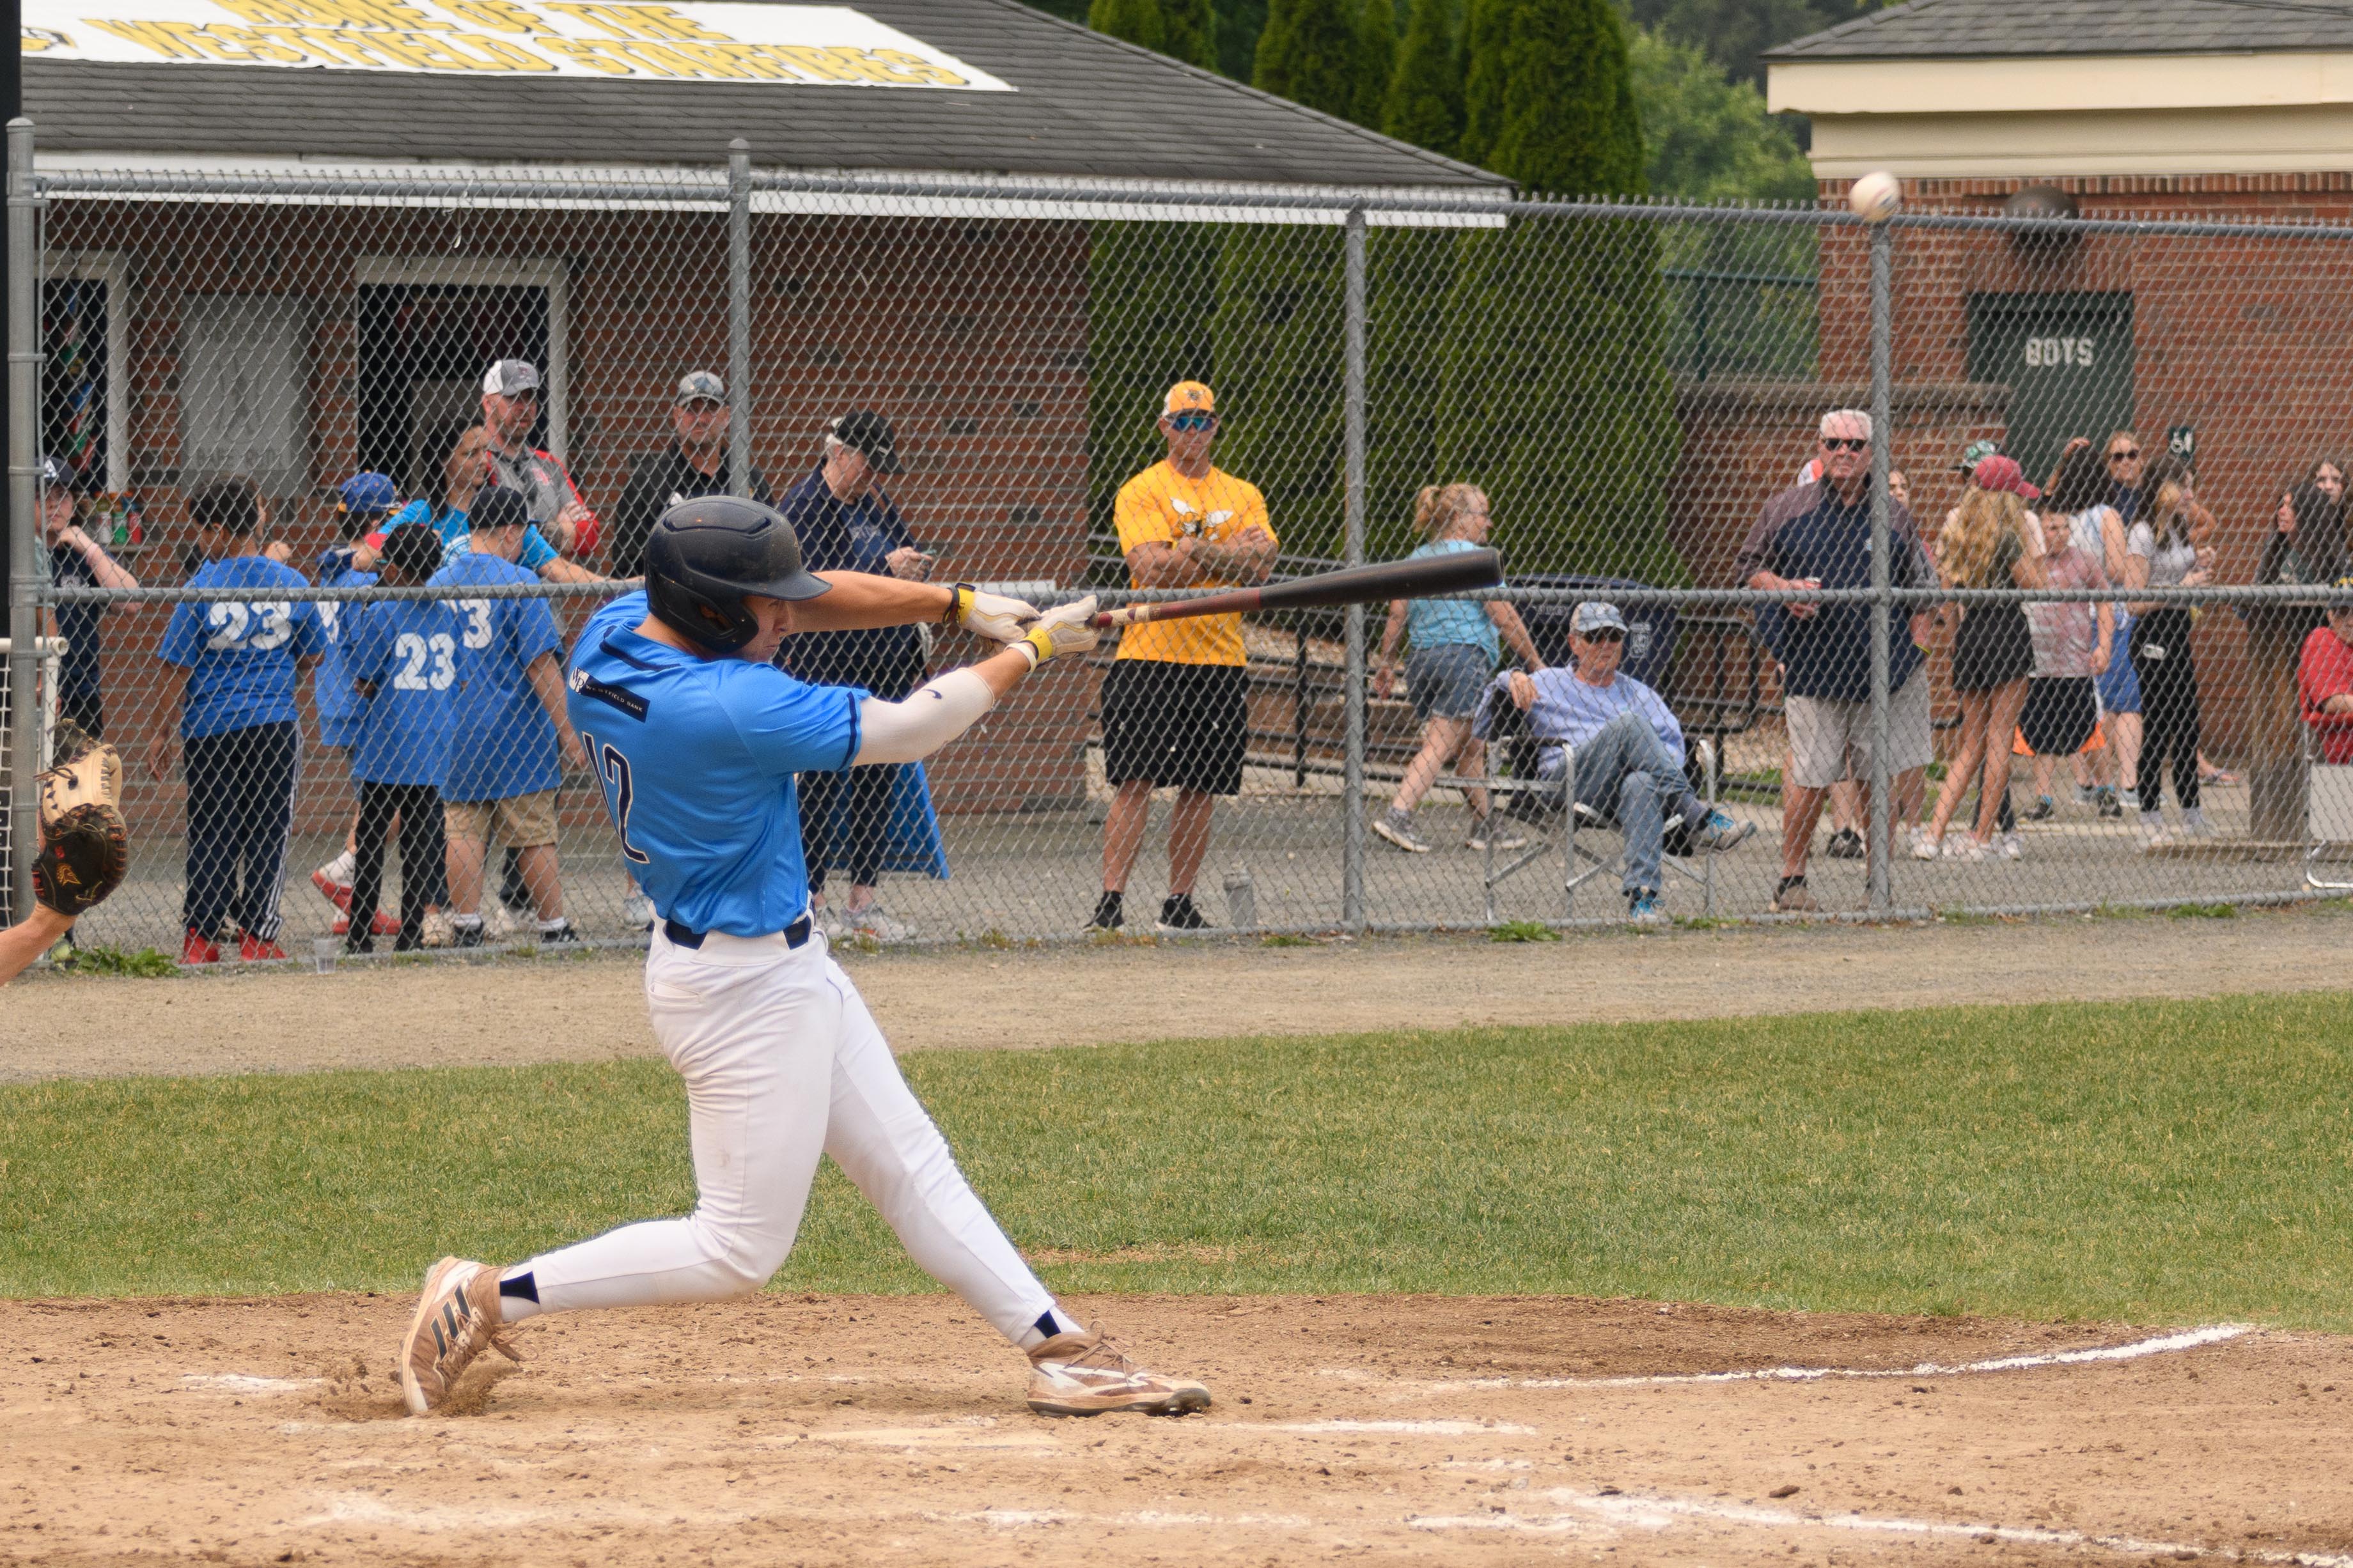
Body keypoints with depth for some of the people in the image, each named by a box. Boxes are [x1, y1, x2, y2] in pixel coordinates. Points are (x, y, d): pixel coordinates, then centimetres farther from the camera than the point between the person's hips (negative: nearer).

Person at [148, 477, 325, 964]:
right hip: (275, 726, 1)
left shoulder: (201, 588, -9)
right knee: (267, 832, 8)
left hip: (211, 726, -1)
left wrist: (163, 734, 1)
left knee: (211, 834, 7)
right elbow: (311, 655, 9)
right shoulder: (291, 584, -2)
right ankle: (256, 936, 7)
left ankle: (200, 937, 7)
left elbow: (178, 669, -7)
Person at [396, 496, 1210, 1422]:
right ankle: (490, 1298, 4)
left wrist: (960, 605, -5)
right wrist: (1028, 652, -5)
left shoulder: (615, 632, -4)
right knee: (738, 1252, -1)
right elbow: (910, 729, -20)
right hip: (746, 989, -11)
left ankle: (1062, 1353, 17)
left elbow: (805, 600, 5)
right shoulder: (732, 710, -30)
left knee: (911, 1168, 13)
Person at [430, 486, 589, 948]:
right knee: (535, 835, 2)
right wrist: (567, 732, -10)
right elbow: (541, 664, -14)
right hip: (516, 728, -4)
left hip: (456, 730, 4)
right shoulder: (517, 582, -11)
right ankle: (553, 929, 7)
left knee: (463, 832, 7)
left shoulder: (438, 583, 6)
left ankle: (467, 927, 6)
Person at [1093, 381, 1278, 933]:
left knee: (1202, 789, 5)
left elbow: (1261, 565, -2)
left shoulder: (1243, 495, 14)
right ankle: (1110, 903, -10)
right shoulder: (1141, 491, 1)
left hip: (1220, 660, 4)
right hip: (1151, 655, -4)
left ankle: (1179, 903, 12)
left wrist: (1195, 550, -14)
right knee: (1135, 781, -9)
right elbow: (1150, 568, -13)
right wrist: (1230, 554, -11)